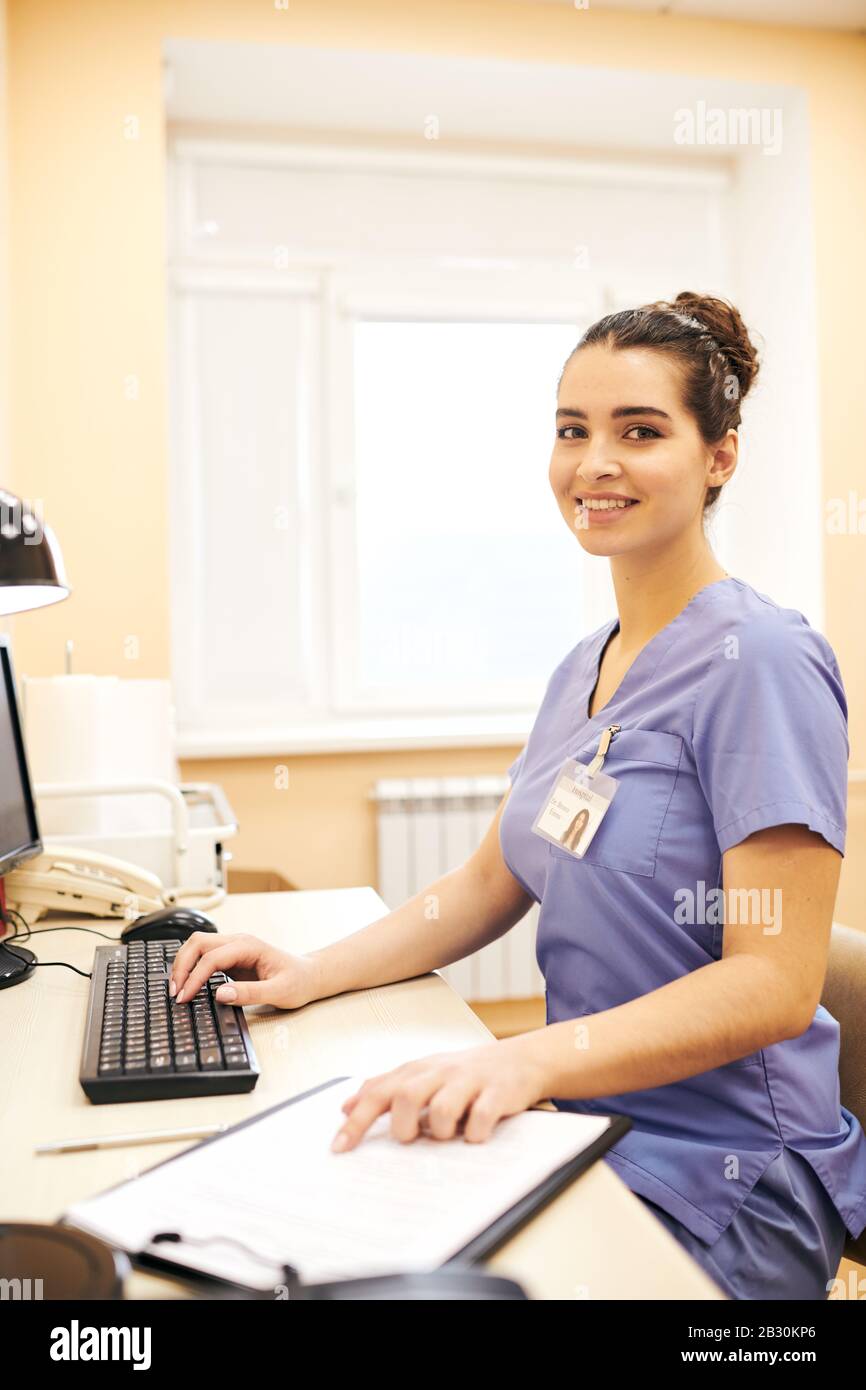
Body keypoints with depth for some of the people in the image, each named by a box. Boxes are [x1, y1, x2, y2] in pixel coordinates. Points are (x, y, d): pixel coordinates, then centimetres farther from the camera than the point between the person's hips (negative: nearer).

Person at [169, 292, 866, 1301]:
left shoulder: (760, 659, -17)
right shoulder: (581, 667, 9)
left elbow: (776, 982, -21)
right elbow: (491, 883, 13)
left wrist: (527, 1060, -33)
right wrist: (312, 974, 1)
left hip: (718, 1185, -6)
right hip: (591, 1134, 7)